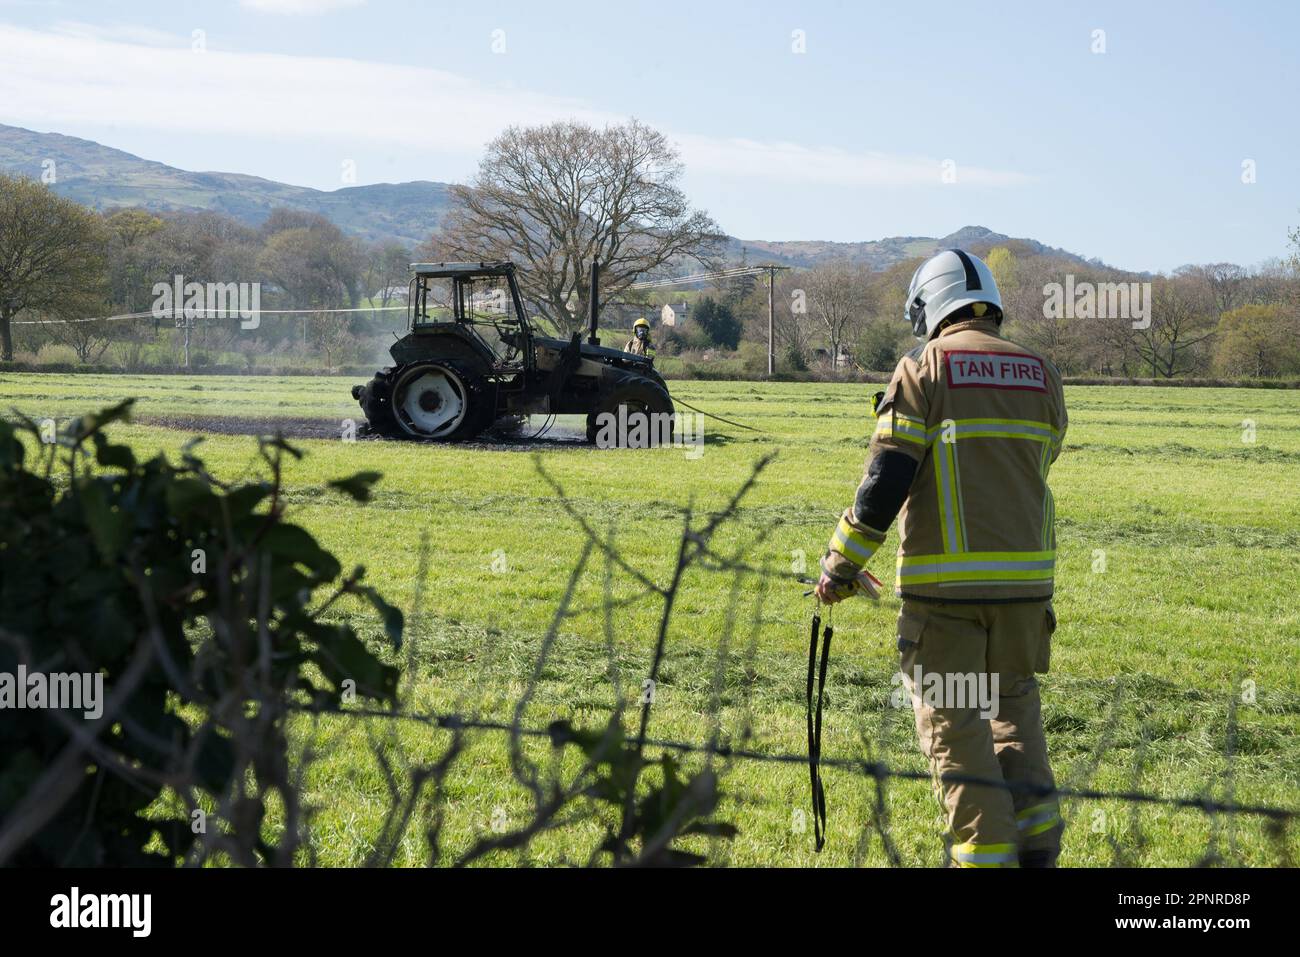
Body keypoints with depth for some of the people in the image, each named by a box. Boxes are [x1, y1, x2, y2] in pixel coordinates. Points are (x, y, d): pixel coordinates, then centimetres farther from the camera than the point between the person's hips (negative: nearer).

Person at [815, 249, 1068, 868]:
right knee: (1014, 702, 20)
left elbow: (886, 478, -10)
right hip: (1026, 572, 5)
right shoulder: (1041, 375, 9)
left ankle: (986, 851, 2)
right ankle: (1036, 839, 15)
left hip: (944, 579, -4)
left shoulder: (924, 368, -5)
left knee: (954, 720, 4)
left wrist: (841, 565, -3)